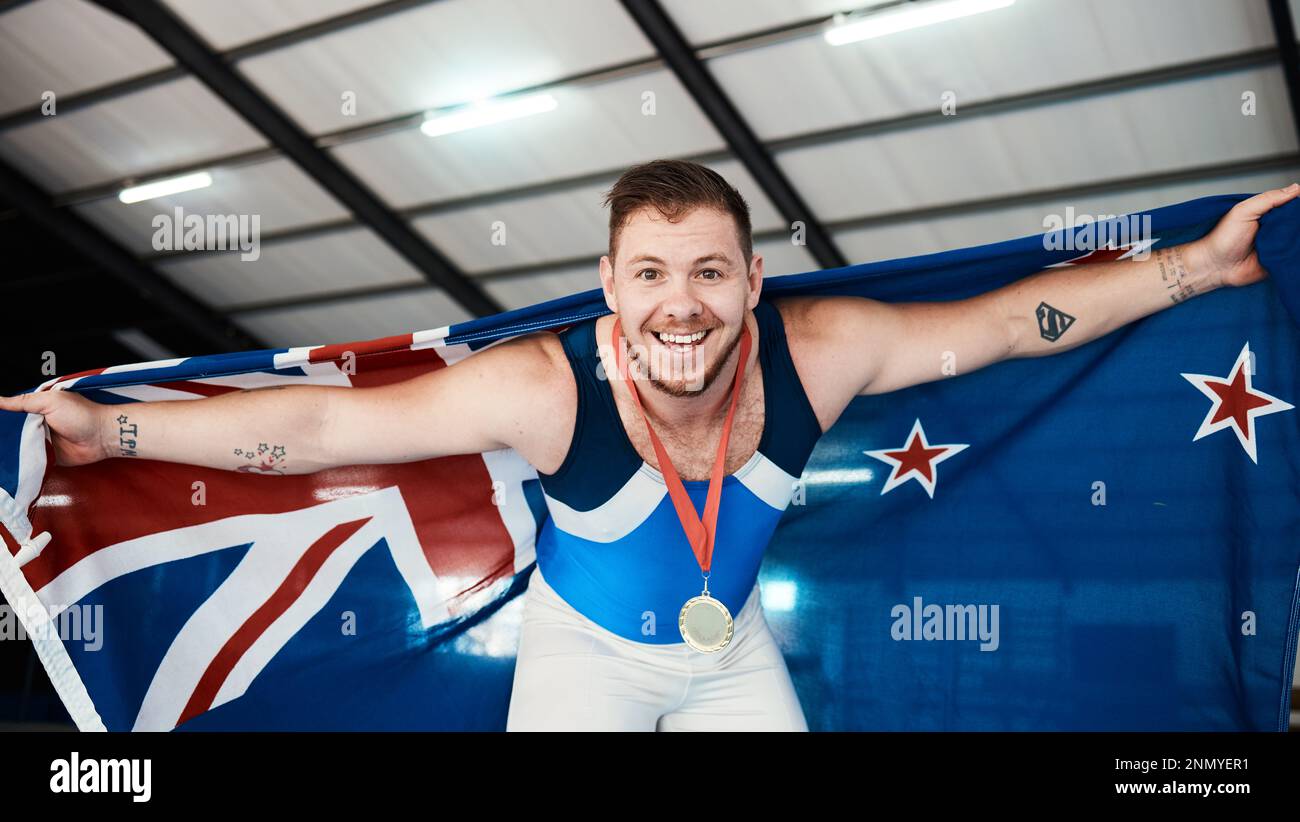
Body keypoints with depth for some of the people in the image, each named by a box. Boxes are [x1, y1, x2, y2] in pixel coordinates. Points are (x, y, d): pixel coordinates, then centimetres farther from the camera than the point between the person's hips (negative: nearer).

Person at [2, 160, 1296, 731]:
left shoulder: (817, 352, -28)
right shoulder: (547, 387, -34)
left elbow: (1010, 318, -19)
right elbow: (320, 423, -30)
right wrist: (114, 430, -31)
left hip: (732, 643, 3)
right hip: (587, 646, -2)